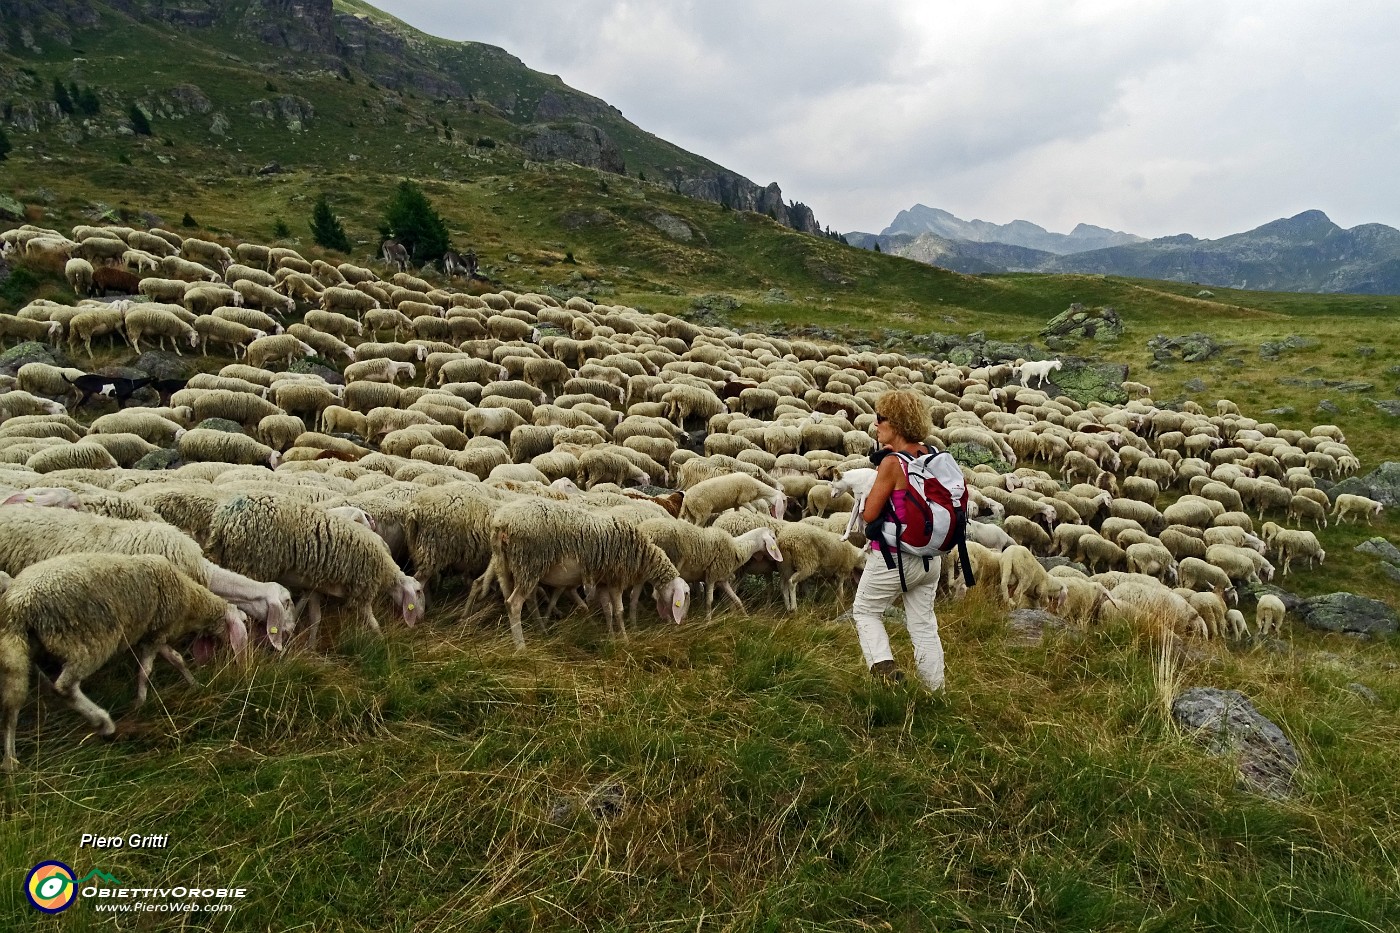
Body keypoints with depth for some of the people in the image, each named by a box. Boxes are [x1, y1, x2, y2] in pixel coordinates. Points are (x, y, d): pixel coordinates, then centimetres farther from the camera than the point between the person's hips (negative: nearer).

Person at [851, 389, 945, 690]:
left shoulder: (892, 463, -20)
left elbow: (869, 514, -16)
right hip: (930, 557, 7)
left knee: (865, 610, 16)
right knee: (923, 623, 17)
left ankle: (883, 664, 1)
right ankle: (936, 688, 25)